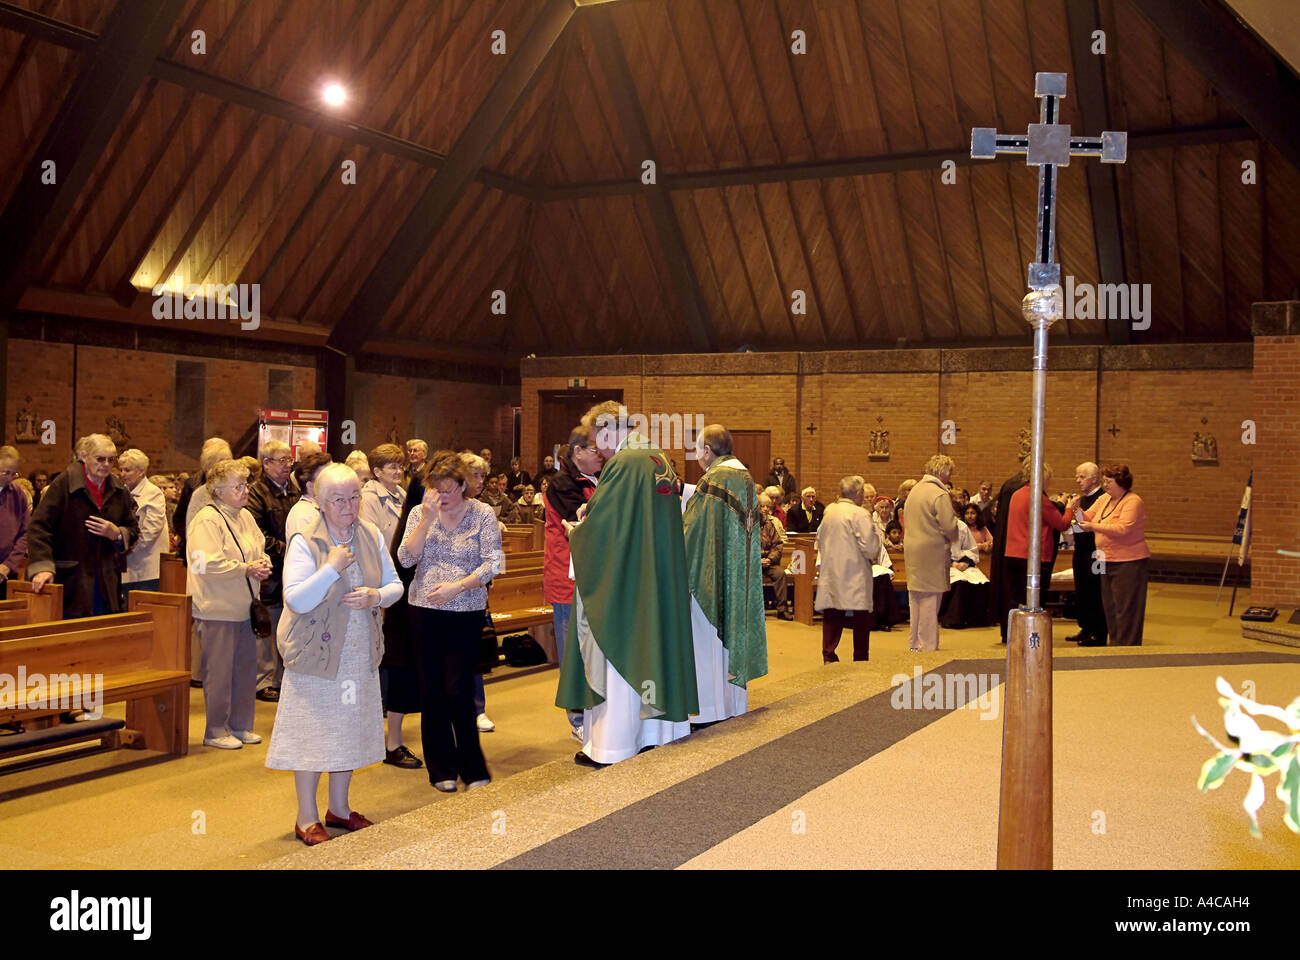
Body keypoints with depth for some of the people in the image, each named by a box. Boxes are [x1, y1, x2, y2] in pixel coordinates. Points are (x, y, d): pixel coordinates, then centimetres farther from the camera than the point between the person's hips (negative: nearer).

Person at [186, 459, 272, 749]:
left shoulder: (245, 516, 13)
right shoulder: (207, 520, -13)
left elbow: (261, 549, 21)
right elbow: (209, 564, -22)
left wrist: (263, 564, -1)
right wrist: (246, 569, -17)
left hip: (244, 606, 8)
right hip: (218, 608, -8)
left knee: (246, 668, 12)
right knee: (219, 671, -1)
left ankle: (240, 725, 24)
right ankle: (215, 731, 11)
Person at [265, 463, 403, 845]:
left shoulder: (372, 535, 3)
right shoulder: (304, 542, -13)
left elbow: (395, 584, 8)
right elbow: (296, 600, -21)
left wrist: (378, 596, -12)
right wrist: (332, 568, -26)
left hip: (359, 654, 5)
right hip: (315, 652, -5)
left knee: (350, 730, 14)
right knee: (313, 731, 2)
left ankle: (339, 808, 31)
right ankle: (307, 817, 17)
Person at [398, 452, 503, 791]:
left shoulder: (482, 514, -2)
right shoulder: (420, 513, 4)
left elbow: (492, 563, -6)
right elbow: (406, 558, -5)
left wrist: (457, 586, -17)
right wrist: (427, 520, -14)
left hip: (467, 613, -3)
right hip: (425, 612, 3)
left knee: (458, 691, -5)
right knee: (432, 690, 7)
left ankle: (473, 769, 11)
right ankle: (441, 769, 20)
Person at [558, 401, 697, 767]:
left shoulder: (622, 465, -17)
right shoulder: (661, 461, 9)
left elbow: (595, 525, -16)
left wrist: (576, 534, 4)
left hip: (622, 581, -8)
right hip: (660, 581, 8)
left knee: (617, 651, -2)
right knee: (652, 644, 15)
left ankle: (610, 746, 4)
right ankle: (655, 728, 24)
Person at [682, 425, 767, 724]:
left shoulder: (715, 479, -17)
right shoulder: (745, 477, 10)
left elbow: (695, 528, -20)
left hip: (711, 574, -9)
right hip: (738, 576, 9)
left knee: (707, 637, -1)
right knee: (732, 628, 14)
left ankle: (709, 706, 4)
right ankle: (734, 700, 21)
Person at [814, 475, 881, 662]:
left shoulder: (828, 511, 6)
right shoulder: (860, 515, -14)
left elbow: (820, 541, 15)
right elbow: (870, 548, -16)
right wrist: (875, 555, 4)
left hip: (830, 574, 6)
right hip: (854, 577, -6)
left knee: (831, 620, 7)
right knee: (861, 621, 5)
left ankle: (829, 657, 4)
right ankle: (861, 660, 10)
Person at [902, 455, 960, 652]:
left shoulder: (914, 491, 11)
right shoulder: (940, 495, -15)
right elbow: (949, 527, -18)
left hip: (912, 551, 8)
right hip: (932, 552, -8)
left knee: (915, 599, 15)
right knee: (930, 599, -3)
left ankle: (915, 643, 24)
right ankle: (928, 646, 1)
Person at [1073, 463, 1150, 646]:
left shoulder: (1133, 502, -13)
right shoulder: (1104, 499, 11)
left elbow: (1123, 528, -25)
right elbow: (1088, 517, 9)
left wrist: (1094, 527, -27)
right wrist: (1075, 509, -9)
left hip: (1129, 563, -8)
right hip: (1107, 562, 8)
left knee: (1125, 609, -4)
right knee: (1110, 607, 14)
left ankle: (1127, 647, 1)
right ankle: (1115, 643, 24)